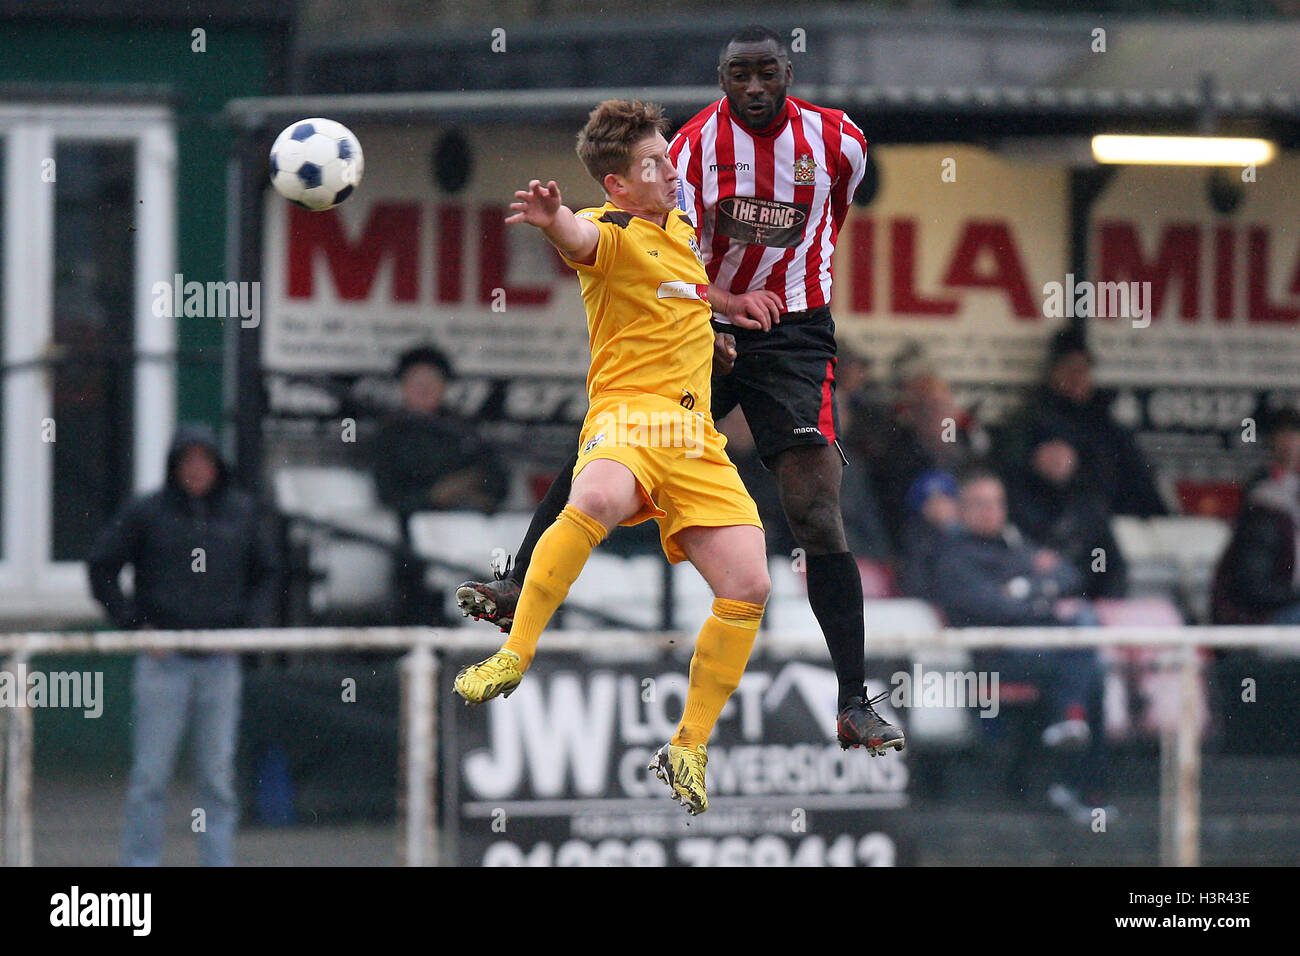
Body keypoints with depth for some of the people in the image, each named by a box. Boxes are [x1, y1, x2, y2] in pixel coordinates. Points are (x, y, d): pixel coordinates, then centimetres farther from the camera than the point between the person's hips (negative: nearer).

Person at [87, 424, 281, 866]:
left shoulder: (241, 513, 9)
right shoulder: (145, 514, -1)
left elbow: (266, 573, 20)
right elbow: (102, 568, 5)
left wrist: (252, 624, 5)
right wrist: (134, 624, -4)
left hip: (220, 663, 2)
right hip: (163, 660, -2)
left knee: (218, 776, 3)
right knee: (150, 777, -2)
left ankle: (218, 865, 8)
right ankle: (140, 866, 4)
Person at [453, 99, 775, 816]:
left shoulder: (683, 226, 21)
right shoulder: (610, 231, -4)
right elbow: (580, 238, -32)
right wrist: (552, 218, -53)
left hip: (696, 437, 7)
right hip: (627, 418, -7)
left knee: (748, 587, -8)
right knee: (596, 499, -40)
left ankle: (689, 750, 7)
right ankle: (514, 655, -30)